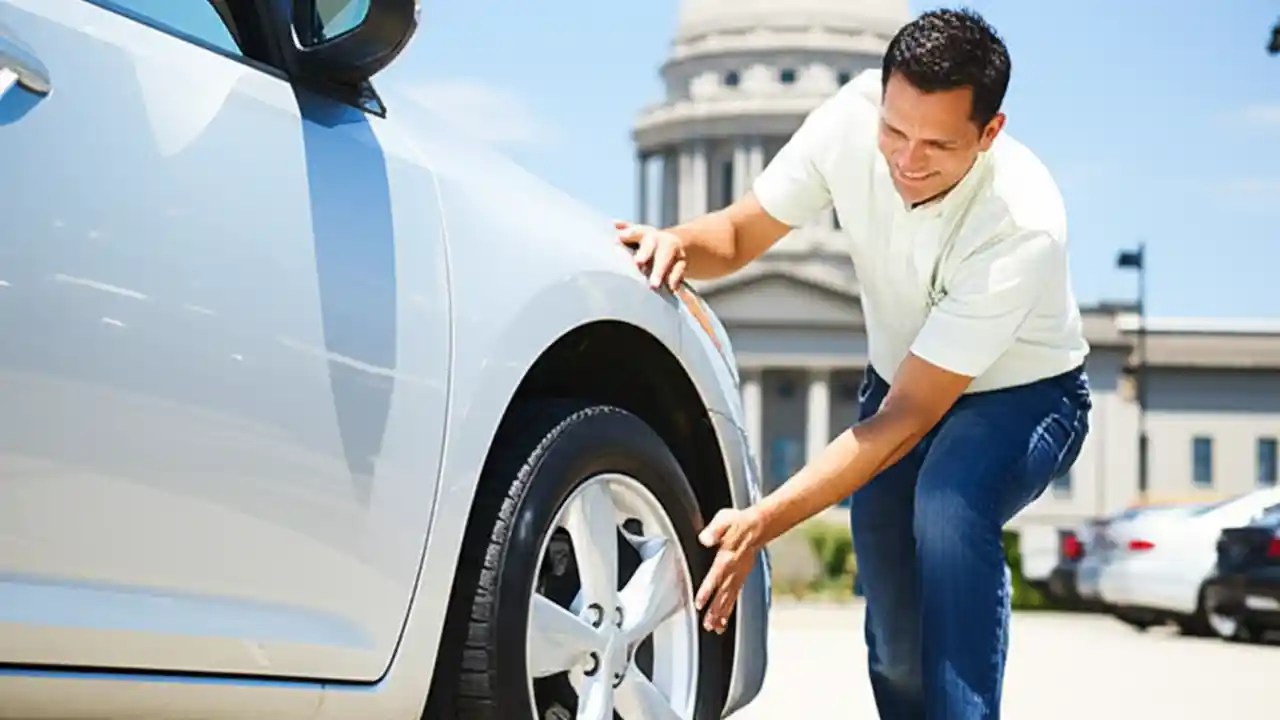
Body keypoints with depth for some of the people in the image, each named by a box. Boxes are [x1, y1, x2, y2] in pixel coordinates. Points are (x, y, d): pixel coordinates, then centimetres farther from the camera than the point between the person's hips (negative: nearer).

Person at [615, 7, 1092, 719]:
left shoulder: (1024, 226, -36)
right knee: (894, 632, 2)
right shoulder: (851, 120, -24)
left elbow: (908, 419, -34)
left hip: (1024, 393, -4)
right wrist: (677, 243, -34)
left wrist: (762, 522, -41)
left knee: (949, 508, -35)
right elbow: (738, 237, -9)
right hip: (903, 376, 4)